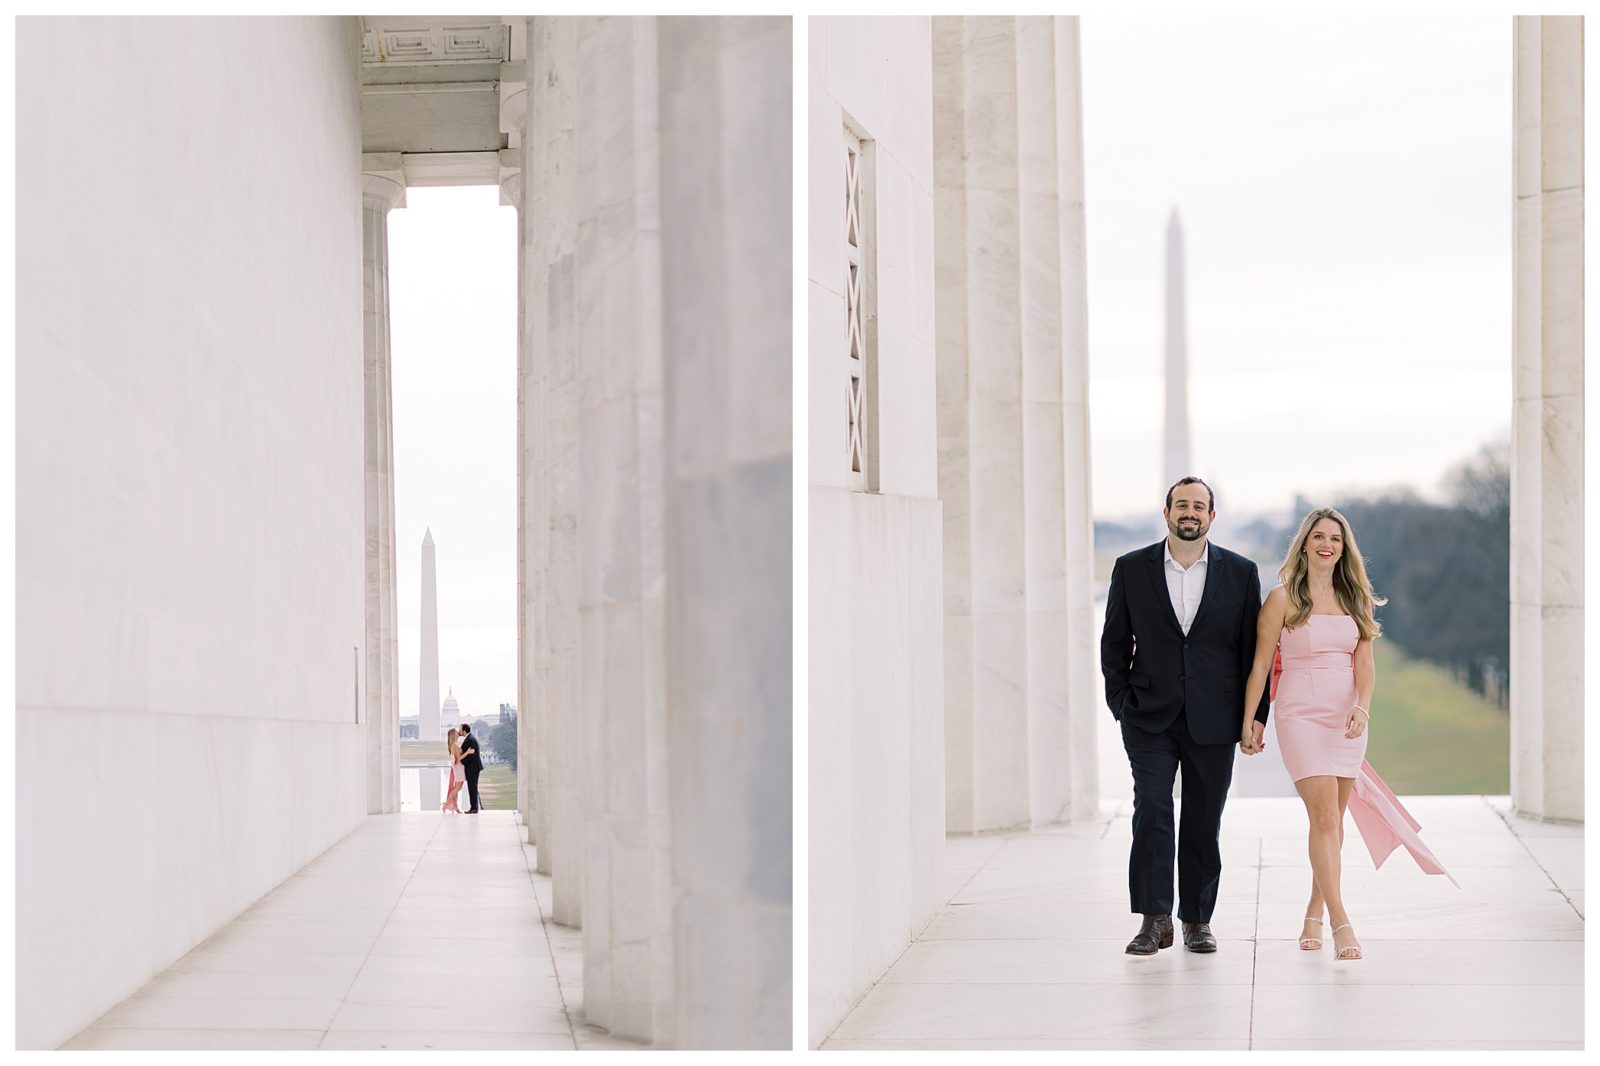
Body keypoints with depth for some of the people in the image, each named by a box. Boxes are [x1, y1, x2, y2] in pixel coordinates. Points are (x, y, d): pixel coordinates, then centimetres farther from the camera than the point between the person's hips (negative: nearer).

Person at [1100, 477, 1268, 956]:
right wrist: (1121, 703, 0)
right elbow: (1114, 643, 9)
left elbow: (1254, 647, 6)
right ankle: (1155, 920, -8)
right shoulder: (1132, 569, 4)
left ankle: (1198, 920, 14)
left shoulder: (1240, 573, 4)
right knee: (1151, 812, -11)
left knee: (1203, 822, 5)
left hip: (1213, 720, 1)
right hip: (1150, 718, 0)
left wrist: (1254, 716, 2)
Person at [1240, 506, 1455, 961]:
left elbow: (1364, 663, 4)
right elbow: (1260, 664, 0)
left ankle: (1314, 915, 21)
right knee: (1324, 816, -15)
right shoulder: (1283, 599, -2)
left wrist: (1362, 706, -14)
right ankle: (1341, 924, -20)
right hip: (1301, 715, -4)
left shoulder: (1355, 600, 10)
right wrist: (1248, 721, -3)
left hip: (1348, 718, 4)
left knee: (1332, 820, 7)